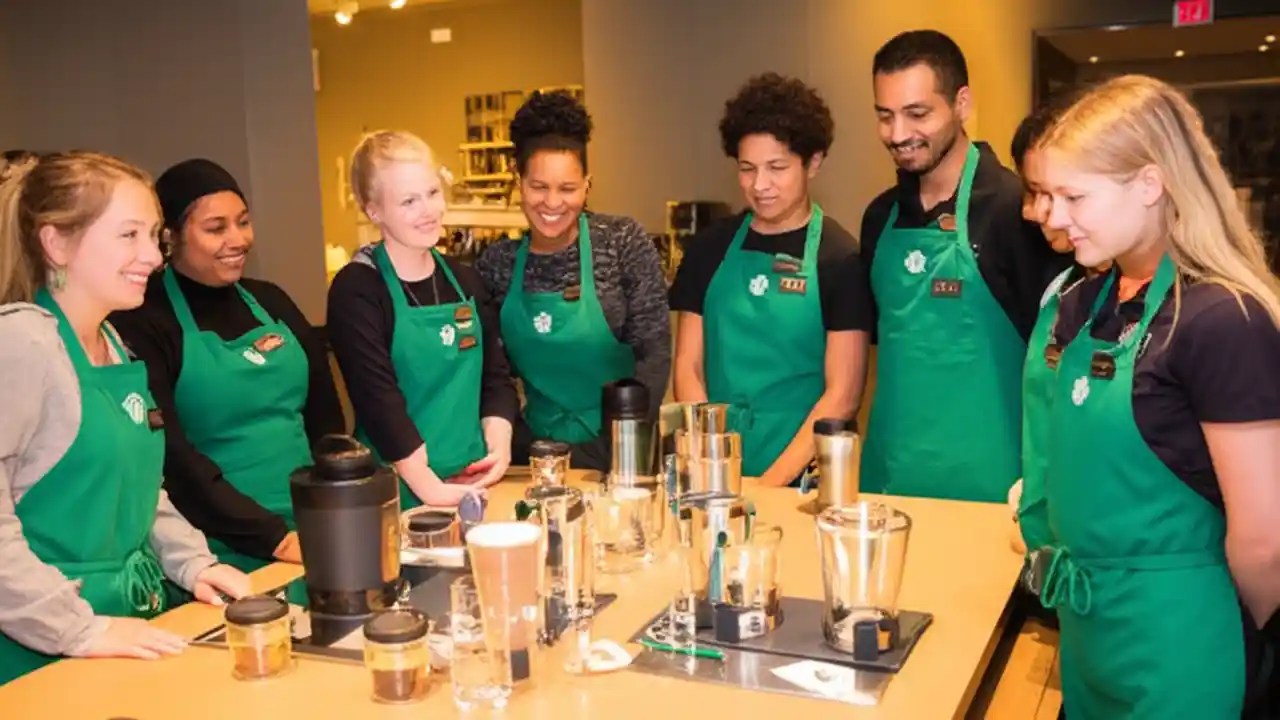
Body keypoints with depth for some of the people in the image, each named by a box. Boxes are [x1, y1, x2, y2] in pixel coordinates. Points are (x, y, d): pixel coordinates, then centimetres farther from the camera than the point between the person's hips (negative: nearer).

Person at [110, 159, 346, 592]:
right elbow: (169, 456, -16)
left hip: (313, 540, 6)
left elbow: (324, 412, 11)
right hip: (223, 557, -6)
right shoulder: (144, 323, -9)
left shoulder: (269, 301, 8)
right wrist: (273, 537, -20)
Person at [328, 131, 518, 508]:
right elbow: (378, 399, -17)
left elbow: (496, 374, 9)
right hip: (399, 491, -5)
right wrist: (430, 488, -21)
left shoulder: (465, 279, 8)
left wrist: (498, 446, -7)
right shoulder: (356, 289, -10)